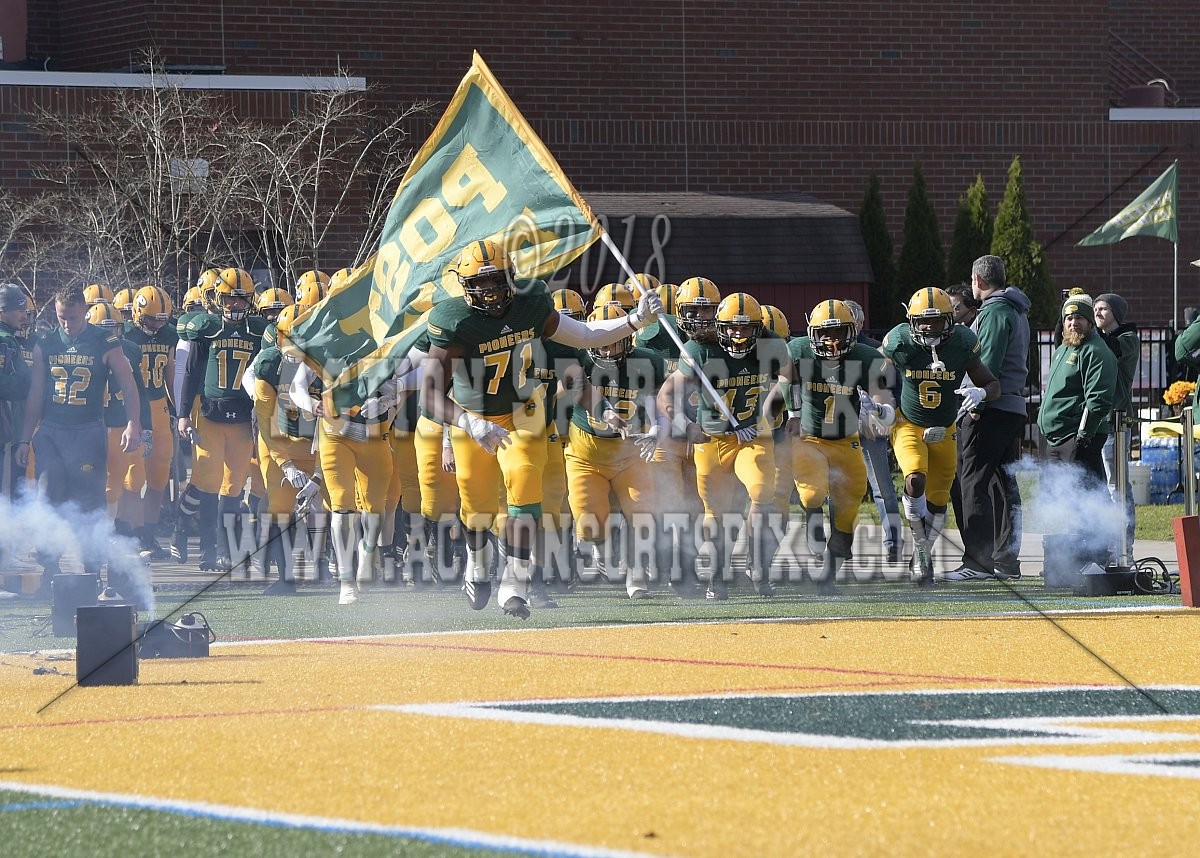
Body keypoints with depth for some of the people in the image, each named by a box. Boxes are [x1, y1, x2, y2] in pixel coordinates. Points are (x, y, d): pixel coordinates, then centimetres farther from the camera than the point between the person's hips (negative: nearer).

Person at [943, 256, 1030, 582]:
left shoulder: (994, 312, -10)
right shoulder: (1017, 313, 21)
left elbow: (989, 363, -18)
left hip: (990, 409, -10)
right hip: (1014, 406, 10)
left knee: (973, 484, -10)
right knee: (1004, 485, 13)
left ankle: (978, 561, -14)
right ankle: (1006, 560, 15)